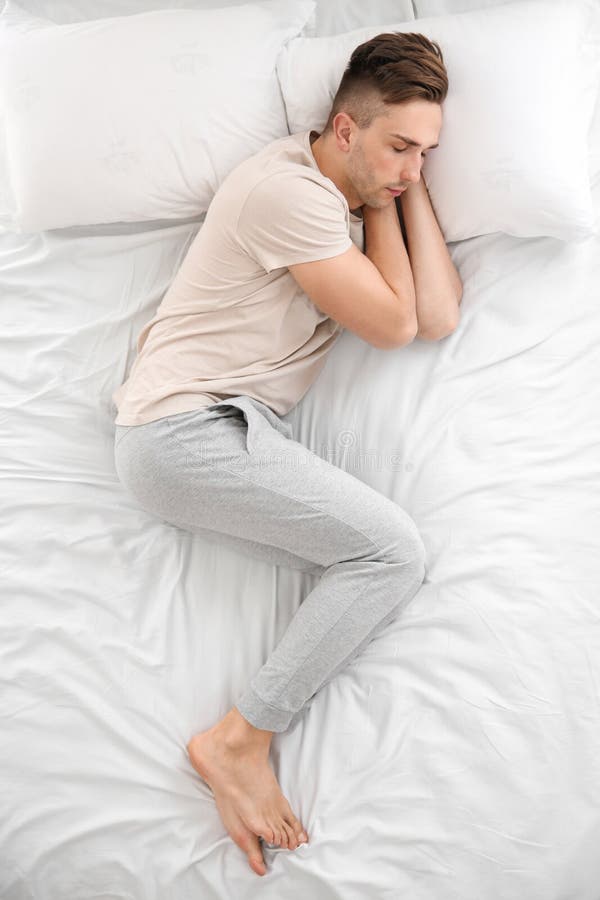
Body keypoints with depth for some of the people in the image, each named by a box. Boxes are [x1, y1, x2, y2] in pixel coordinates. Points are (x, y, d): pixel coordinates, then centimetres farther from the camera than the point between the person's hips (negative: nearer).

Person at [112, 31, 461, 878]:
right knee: (396, 550, -15)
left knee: (376, 561, -5)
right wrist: (382, 203, 0)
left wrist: (408, 187, 5)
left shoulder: (357, 200, 16)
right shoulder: (288, 188, -13)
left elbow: (439, 316, 4)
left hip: (227, 428, 9)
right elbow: (393, 324, -11)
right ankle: (240, 740, -7)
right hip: (185, 426, -9)